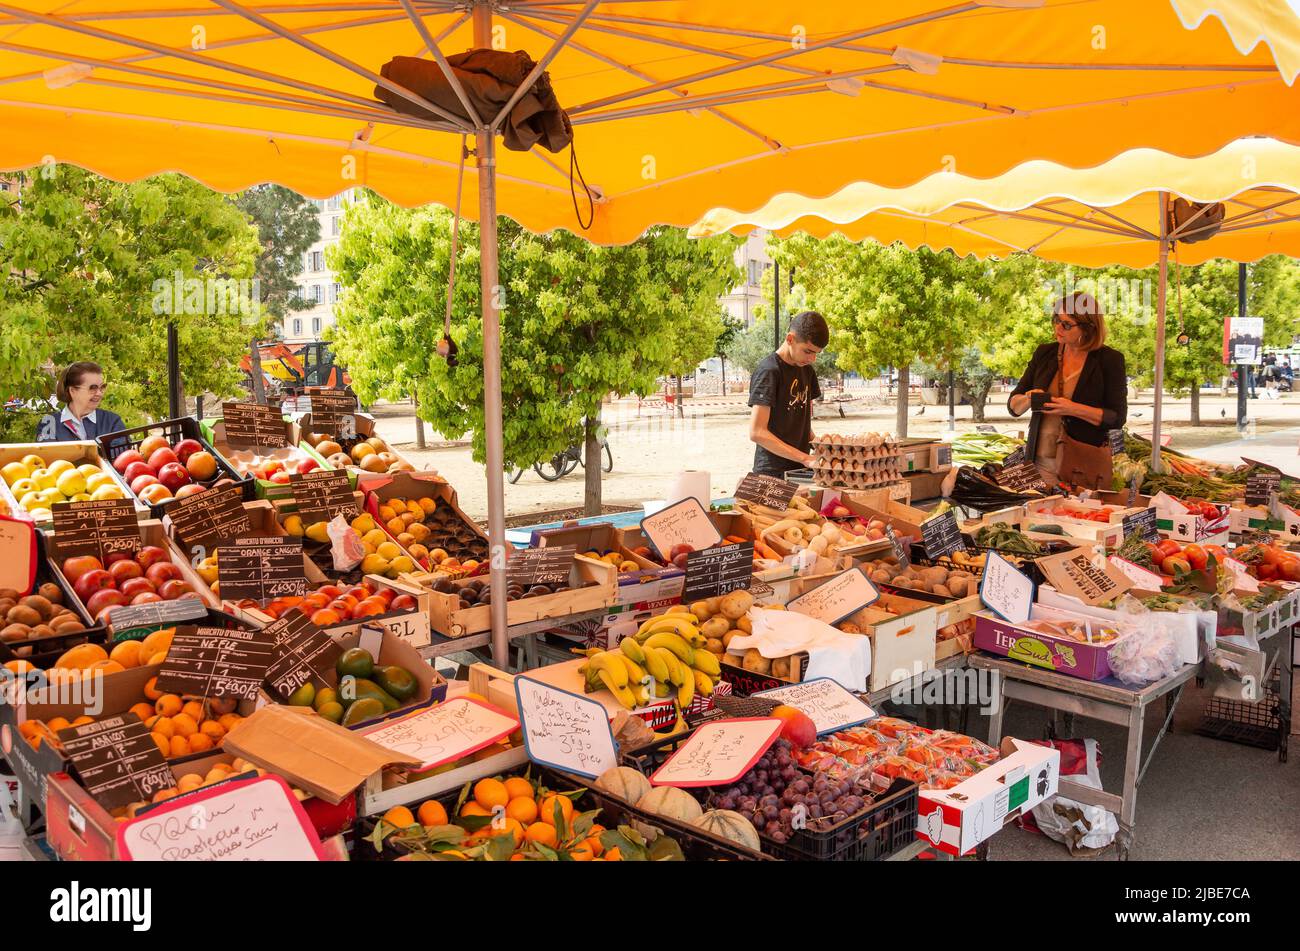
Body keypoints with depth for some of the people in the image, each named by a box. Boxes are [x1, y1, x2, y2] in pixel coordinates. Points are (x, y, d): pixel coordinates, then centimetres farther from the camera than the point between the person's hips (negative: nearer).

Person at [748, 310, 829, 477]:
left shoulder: (807, 370, 12)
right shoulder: (769, 371, -12)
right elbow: (757, 433, -20)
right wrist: (805, 458, -22)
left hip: (800, 470, 7)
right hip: (773, 473, -7)